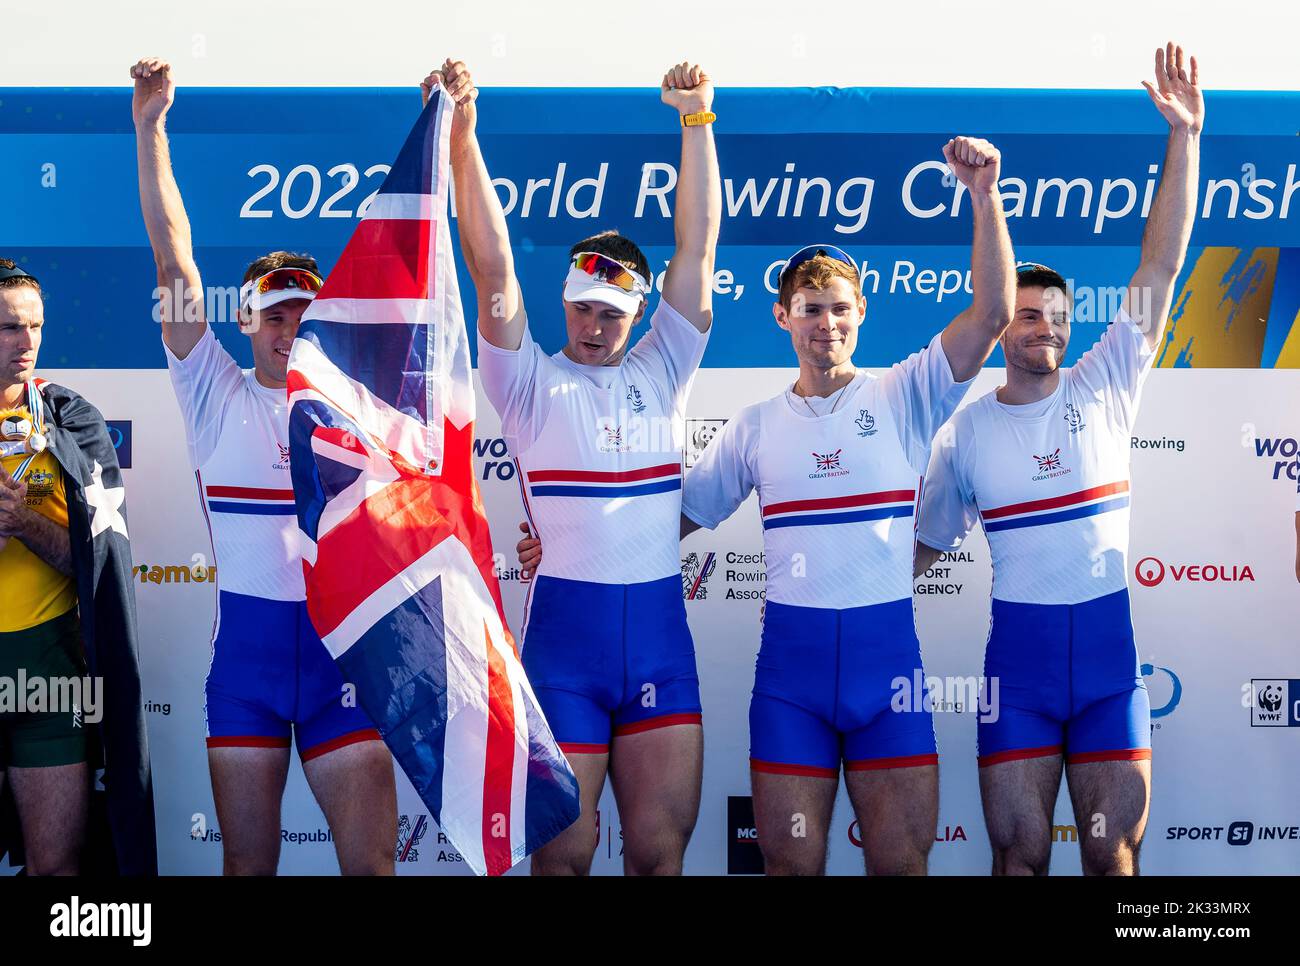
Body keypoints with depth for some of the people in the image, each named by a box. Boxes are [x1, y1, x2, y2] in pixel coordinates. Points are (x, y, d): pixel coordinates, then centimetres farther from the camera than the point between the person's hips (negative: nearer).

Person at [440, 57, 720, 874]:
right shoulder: (532, 384, 3)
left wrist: (697, 120, -4)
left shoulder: (662, 371, 11)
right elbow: (493, 263, -8)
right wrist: (462, 134, -17)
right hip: (563, 629, -2)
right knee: (563, 851, 3)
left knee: (661, 850, 4)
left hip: (660, 631, 3)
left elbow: (698, 248, 4)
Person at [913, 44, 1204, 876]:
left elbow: (1162, 267, -4)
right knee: (1021, 855, 0)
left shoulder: (1104, 387, 2)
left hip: (1110, 649, 0)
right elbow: (923, 548, 14)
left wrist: (1184, 136, -10)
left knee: (1113, 855, 4)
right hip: (1018, 656, 0)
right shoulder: (966, 430, 4)